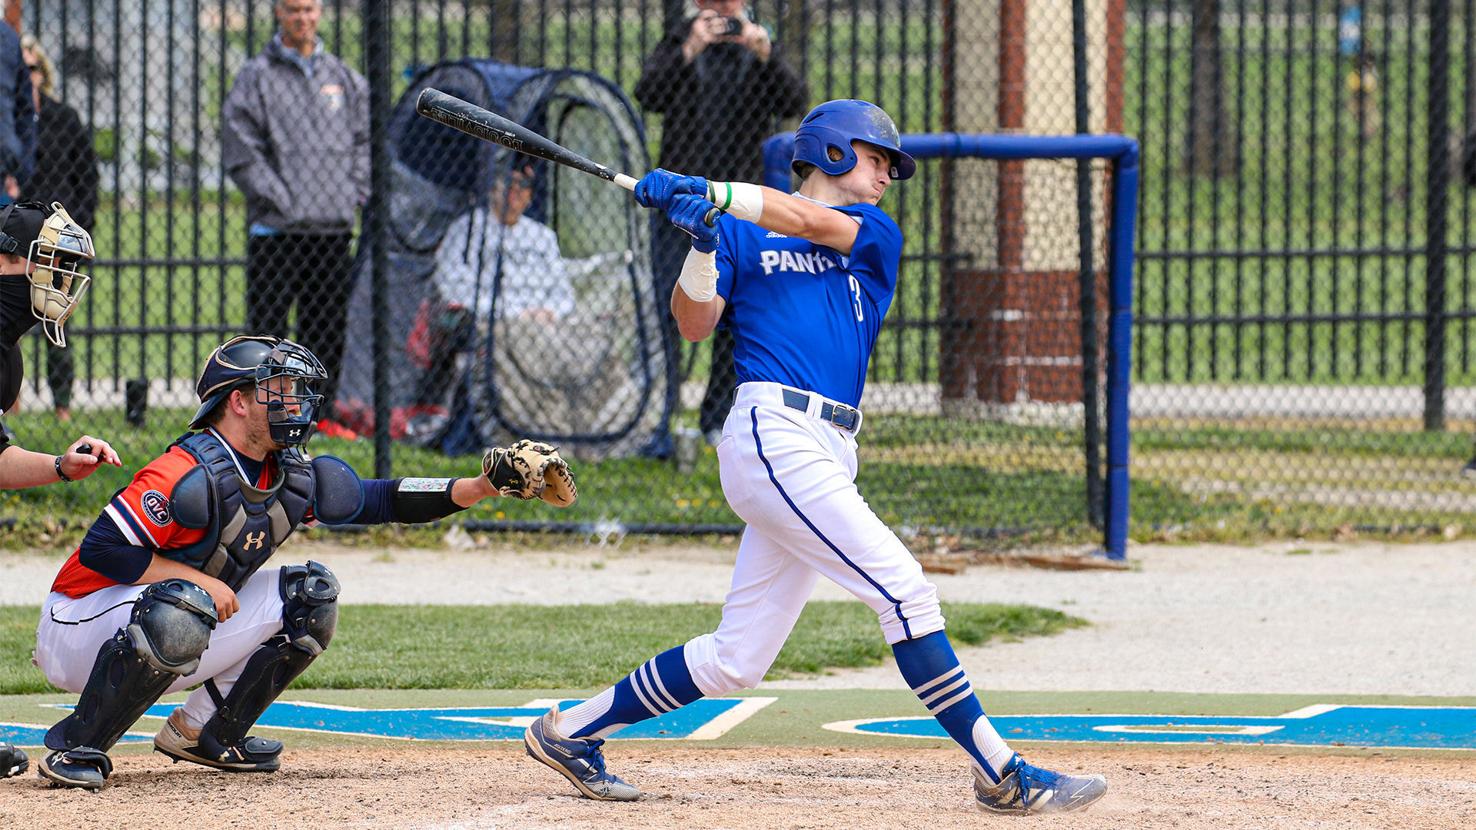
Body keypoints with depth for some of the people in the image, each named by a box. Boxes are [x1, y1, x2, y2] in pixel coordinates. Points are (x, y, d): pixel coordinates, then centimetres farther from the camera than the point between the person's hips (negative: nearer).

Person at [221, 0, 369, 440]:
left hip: (334, 226, 4)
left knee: (329, 324, 6)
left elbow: (364, 140, 18)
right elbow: (239, 149, -5)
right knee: (267, 324, -4)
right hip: (277, 227, -4)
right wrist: (279, 199, -11)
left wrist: (354, 196, 5)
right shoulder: (257, 77, 0)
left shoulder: (344, 78, 13)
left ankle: (322, 410, 14)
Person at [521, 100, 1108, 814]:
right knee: (905, 591, -13)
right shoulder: (744, 234, 11)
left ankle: (571, 730, 17)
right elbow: (694, 322, 1)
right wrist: (702, 244, -16)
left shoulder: (877, 236, 19)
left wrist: (711, 194, -11)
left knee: (735, 662, 5)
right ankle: (1002, 776, -12)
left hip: (827, 457, 6)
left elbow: (814, 223, 0)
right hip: (773, 431, -6)